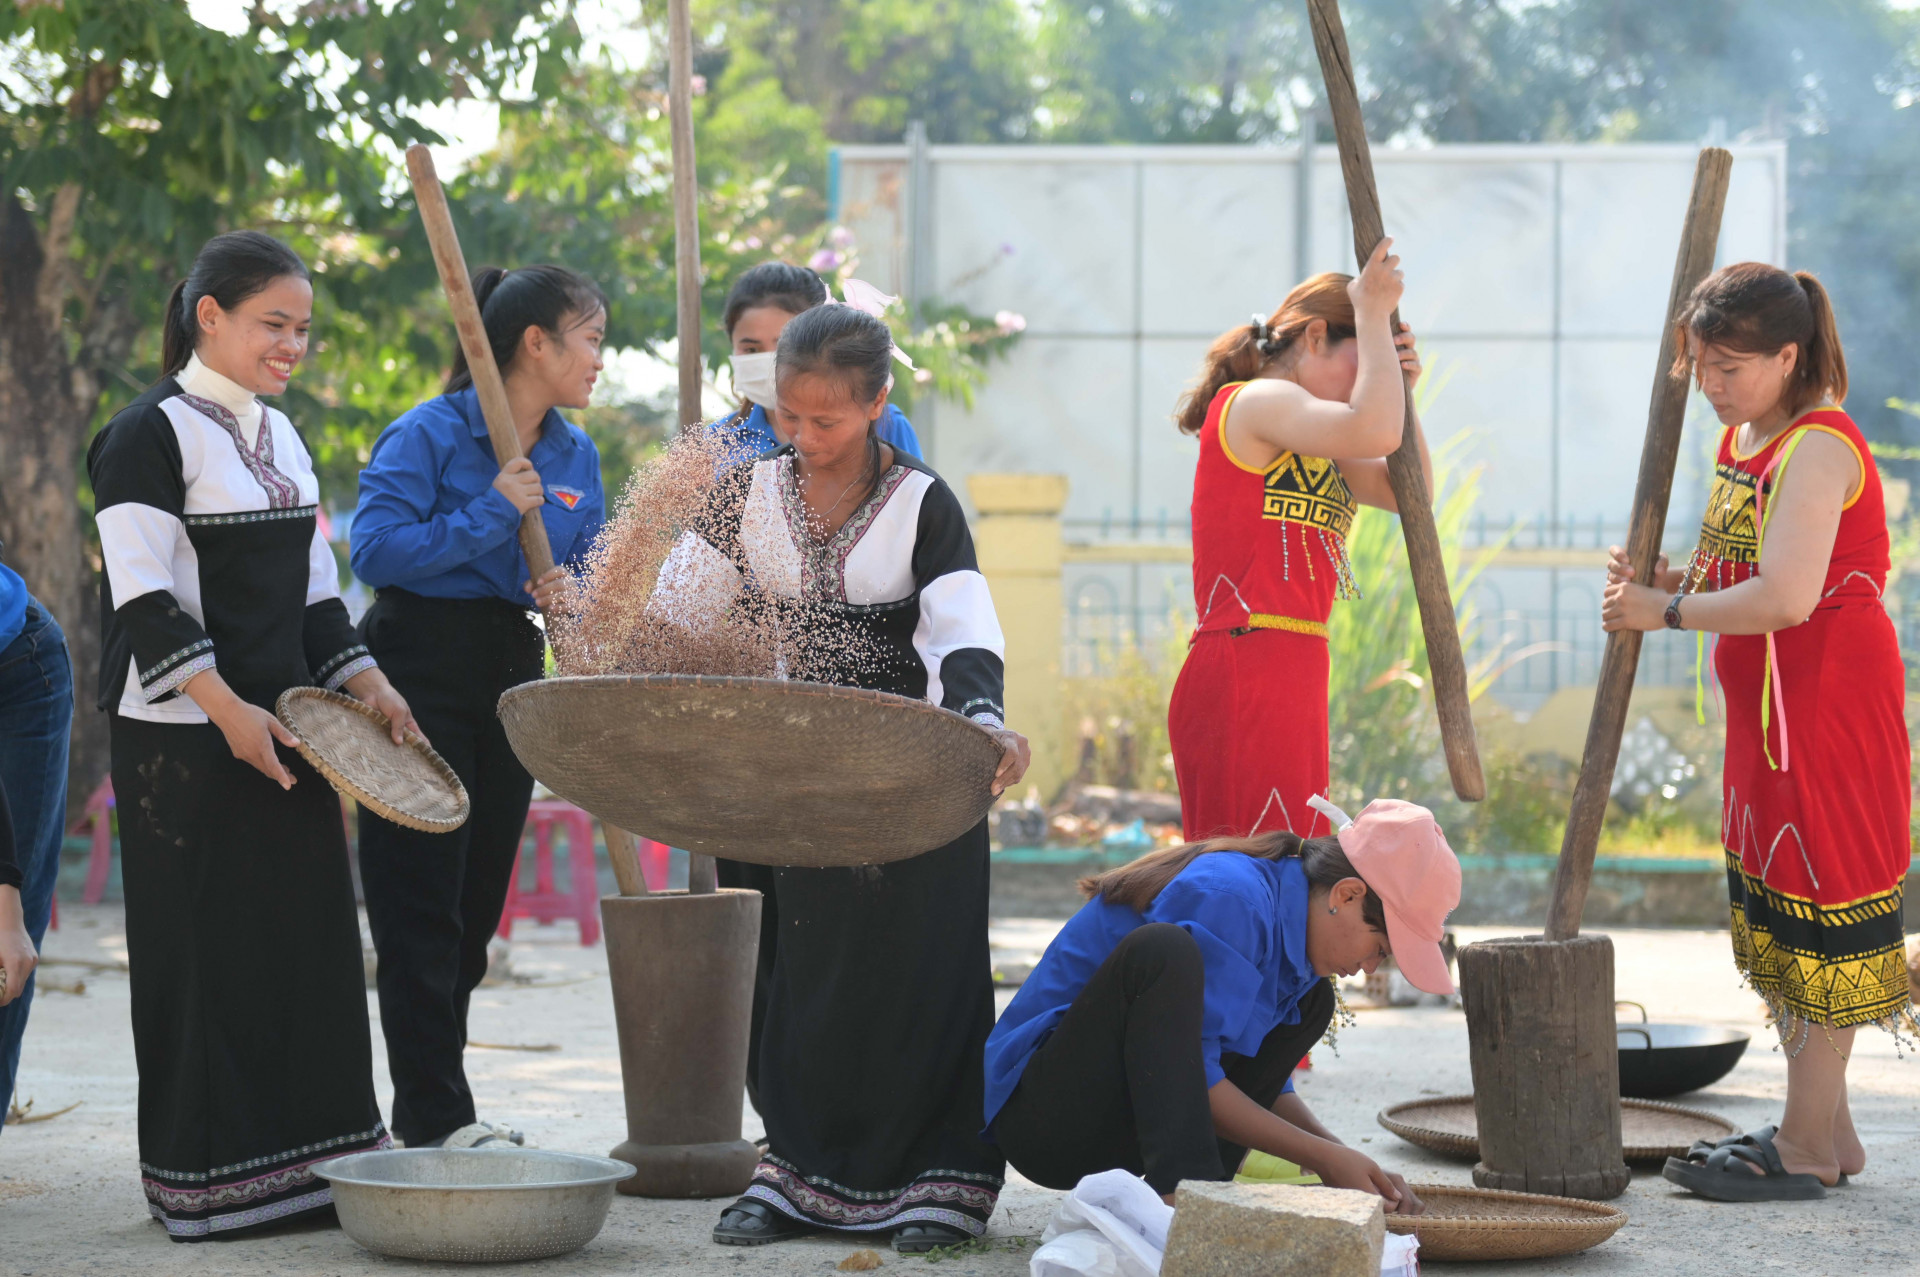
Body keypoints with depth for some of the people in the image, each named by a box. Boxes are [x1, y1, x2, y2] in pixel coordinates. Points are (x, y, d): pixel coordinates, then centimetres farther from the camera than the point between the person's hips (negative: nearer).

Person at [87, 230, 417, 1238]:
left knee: (306, 942, 7)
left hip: (286, 731, 8)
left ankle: (304, 1156, 14)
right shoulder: (150, 435, -9)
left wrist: (363, 683, 9)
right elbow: (144, 599, -15)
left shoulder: (281, 438, 16)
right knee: (205, 953, -4)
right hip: (187, 741, -8)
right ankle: (206, 1179, 2)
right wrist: (227, 710, -21)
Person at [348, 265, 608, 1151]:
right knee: (423, 901, -6)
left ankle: (433, 1097, 20)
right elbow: (375, 550, -19)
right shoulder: (428, 435, -12)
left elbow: (589, 569, 17)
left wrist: (567, 590, -6)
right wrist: (490, 513, -22)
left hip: (511, 671, 7)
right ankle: (434, 1116, -4)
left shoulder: (575, 455, 8)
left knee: (478, 896, 10)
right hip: (420, 670, -7)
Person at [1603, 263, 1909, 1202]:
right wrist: (1671, 579, 0)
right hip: (1769, 707, 10)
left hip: (1828, 704, -10)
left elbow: (1785, 597, -29)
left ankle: (1807, 1149, -1)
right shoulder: (1743, 439, 12)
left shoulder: (1816, 448, -19)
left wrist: (1667, 612, -19)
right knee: (1776, 912, 14)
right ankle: (1823, 1127, 22)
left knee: (1818, 911, -6)